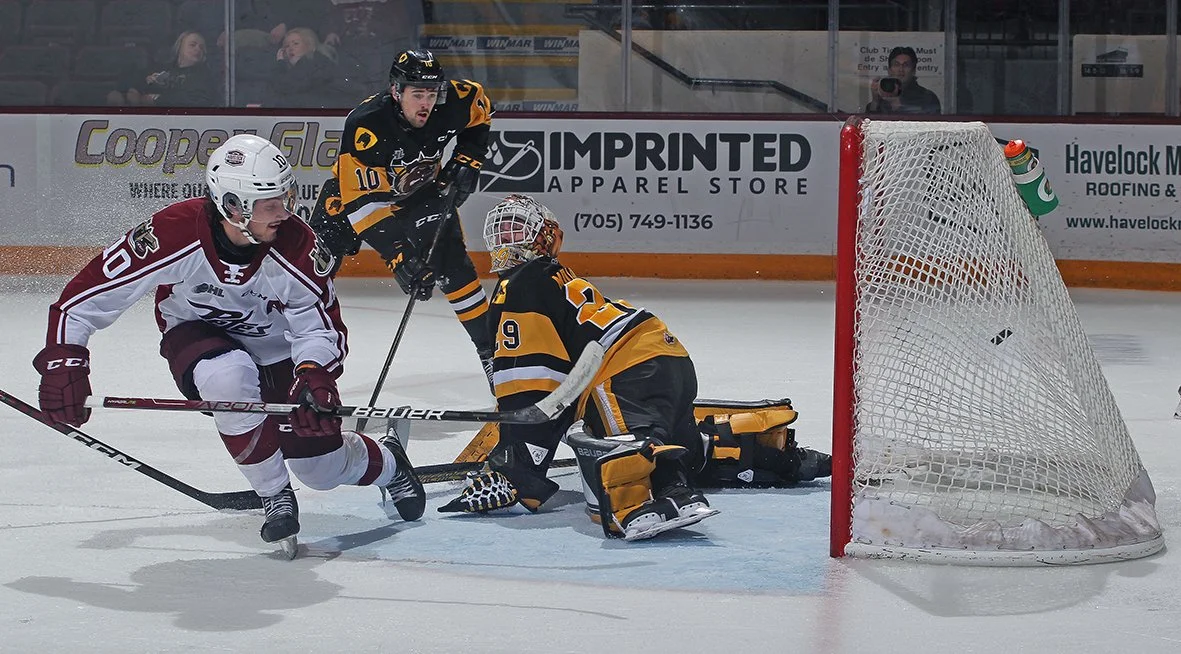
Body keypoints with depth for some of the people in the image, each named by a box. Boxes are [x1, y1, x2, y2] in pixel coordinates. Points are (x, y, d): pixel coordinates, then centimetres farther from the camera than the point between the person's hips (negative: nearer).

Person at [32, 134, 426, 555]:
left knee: (322, 469, 0)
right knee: (229, 375, -38)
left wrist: (314, 376, -37)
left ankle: (386, 463, 39)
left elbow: (322, 327, -17)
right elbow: (86, 292, -26)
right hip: (198, 335, -1)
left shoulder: (295, 245, -27)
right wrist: (63, 362, -33)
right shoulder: (173, 234, -33)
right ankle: (274, 497, -16)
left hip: (277, 346, 1)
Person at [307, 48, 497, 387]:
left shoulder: (452, 101, -25)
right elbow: (360, 203, -39)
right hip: (356, 189, -3)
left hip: (419, 190, 3)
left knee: (451, 260, -12)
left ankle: (490, 350, 0)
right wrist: (398, 259, -44)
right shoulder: (365, 125, -38)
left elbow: (480, 107, 3)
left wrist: (466, 162, -7)